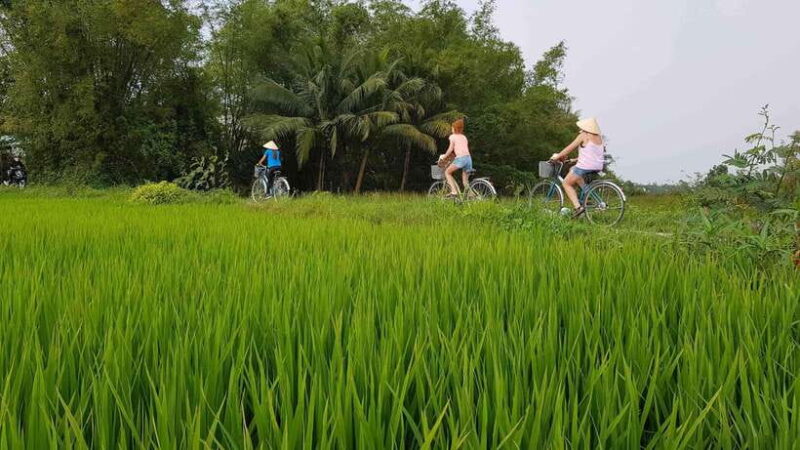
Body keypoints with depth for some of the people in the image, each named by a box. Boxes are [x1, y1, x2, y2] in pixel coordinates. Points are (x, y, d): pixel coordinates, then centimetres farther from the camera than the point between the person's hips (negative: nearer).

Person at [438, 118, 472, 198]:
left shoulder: (452, 136, 8)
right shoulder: (464, 137, 26)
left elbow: (451, 148, 1)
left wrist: (444, 157, 12)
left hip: (460, 158, -6)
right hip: (469, 158, 6)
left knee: (447, 172, 9)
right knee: (465, 181, 13)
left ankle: (454, 191, -7)